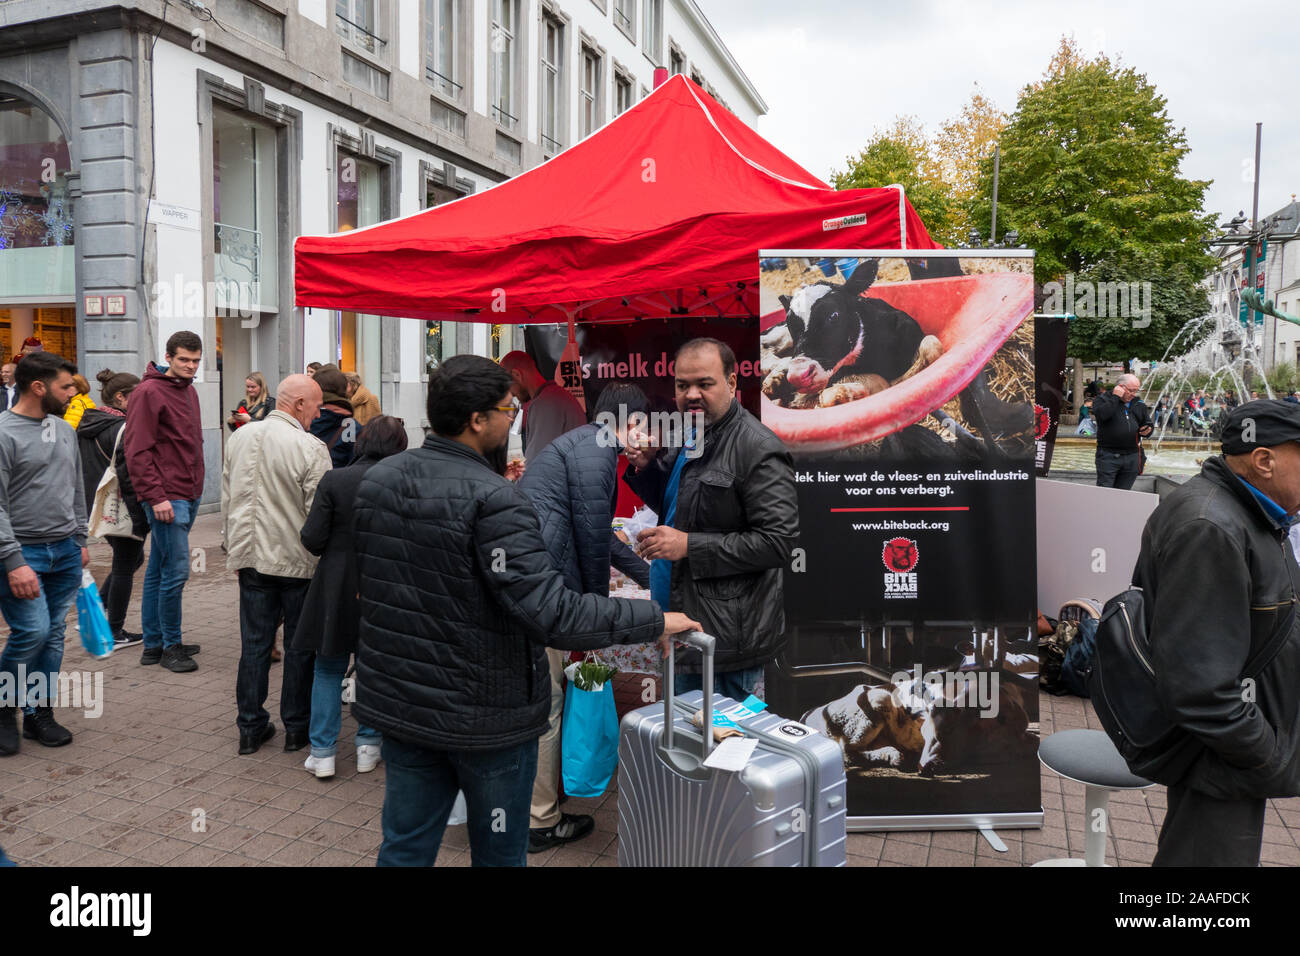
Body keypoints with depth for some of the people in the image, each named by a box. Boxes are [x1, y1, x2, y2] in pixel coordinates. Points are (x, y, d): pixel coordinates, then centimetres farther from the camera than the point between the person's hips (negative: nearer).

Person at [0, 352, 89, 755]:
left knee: (54, 635, 8)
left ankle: (39, 712, 21)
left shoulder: (65, 430, 10)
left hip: (65, 553, 6)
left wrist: (80, 540, 17)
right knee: (32, 631, -12)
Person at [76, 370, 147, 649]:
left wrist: (92, 500, 21)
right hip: (123, 512, -9)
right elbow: (129, 476, -24)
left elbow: (81, 469, 16)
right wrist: (139, 516, -20)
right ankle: (114, 634, 13)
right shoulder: (123, 429, -19)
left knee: (129, 559, 23)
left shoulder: (87, 425, 10)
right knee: (124, 568, 4)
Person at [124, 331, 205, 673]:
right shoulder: (149, 392, -10)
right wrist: (155, 496, -18)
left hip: (188, 495, 8)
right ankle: (170, 646, 5)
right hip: (166, 498, -8)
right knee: (176, 570, -7)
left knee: (159, 570, 14)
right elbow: (138, 449, -14)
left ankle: (153, 644, 20)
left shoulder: (189, 391, 16)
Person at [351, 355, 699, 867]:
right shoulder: (494, 501, -25)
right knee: (499, 852, 15)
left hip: (395, 703, 6)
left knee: (404, 846, 20)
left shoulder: (375, 480, 0)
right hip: (484, 714, -6)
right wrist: (655, 621, -23)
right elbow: (552, 613, -31)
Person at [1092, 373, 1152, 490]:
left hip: (1131, 458, 5)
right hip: (1108, 456, -5)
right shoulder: (1103, 399, 0)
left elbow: (1148, 423, 25)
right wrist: (1115, 397, -13)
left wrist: (1146, 431, 1)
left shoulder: (1139, 403, 16)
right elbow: (1101, 415, -22)